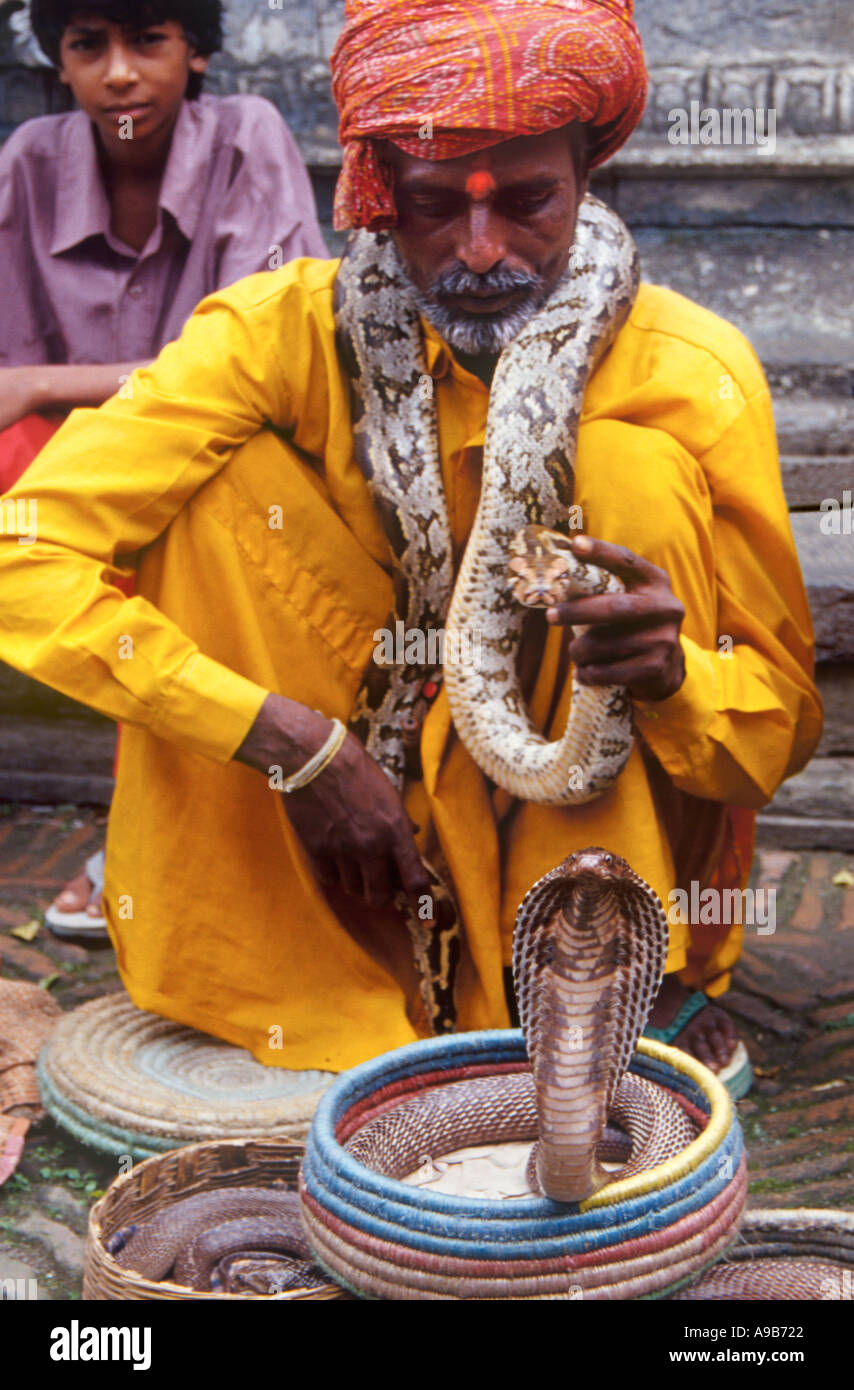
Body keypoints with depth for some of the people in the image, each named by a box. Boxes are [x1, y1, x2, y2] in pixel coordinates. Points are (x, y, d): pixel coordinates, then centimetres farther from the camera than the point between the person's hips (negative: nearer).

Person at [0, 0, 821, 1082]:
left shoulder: (689, 375, -15)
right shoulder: (289, 333, -18)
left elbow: (786, 720, -11)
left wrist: (672, 670, -37)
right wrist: (297, 743, -32)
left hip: (597, 821, 0)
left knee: (638, 465, -24)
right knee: (227, 481, -23)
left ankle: (654, 971, -16)